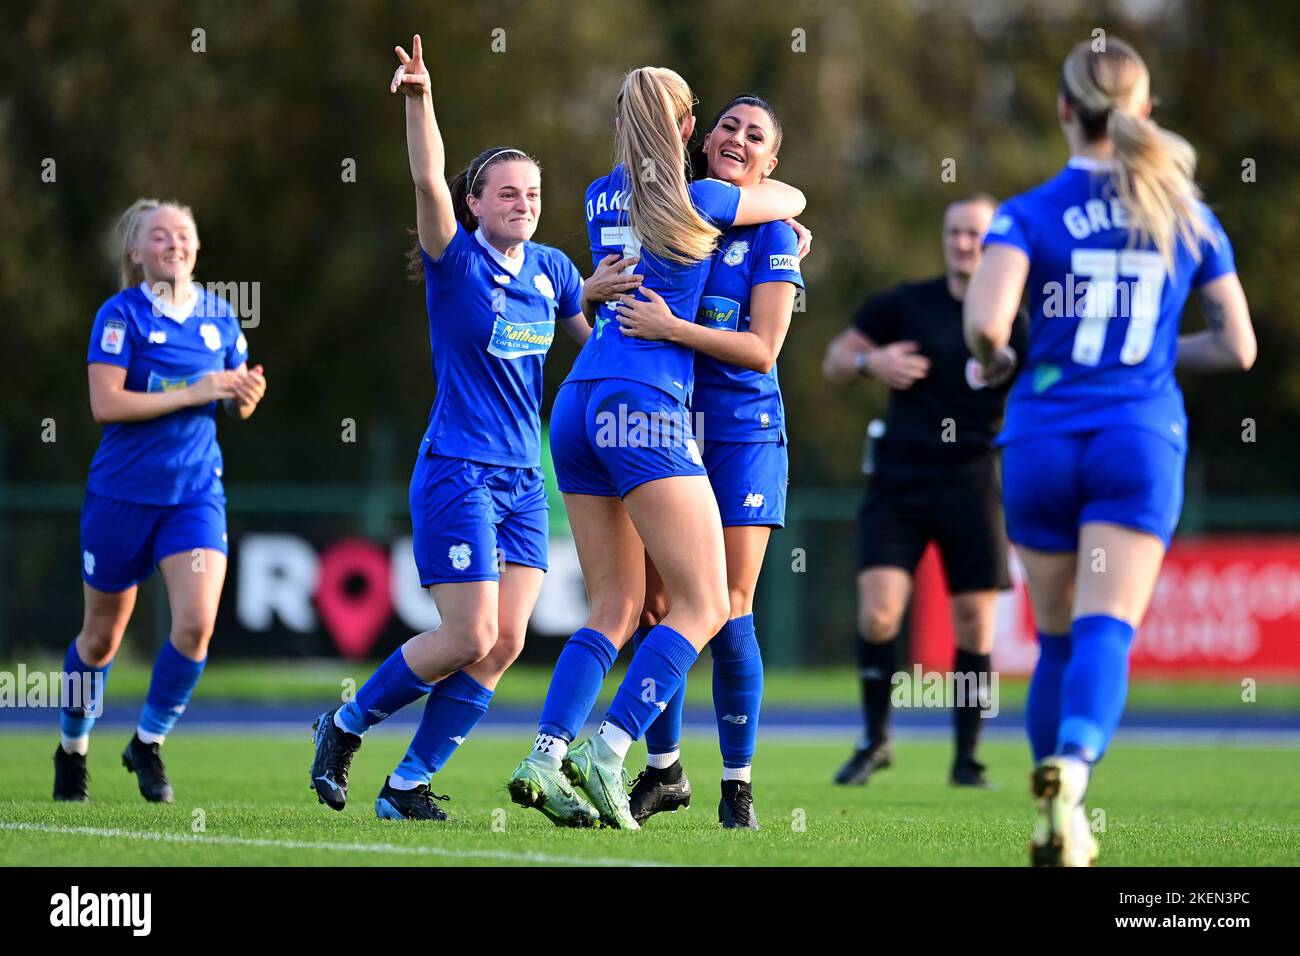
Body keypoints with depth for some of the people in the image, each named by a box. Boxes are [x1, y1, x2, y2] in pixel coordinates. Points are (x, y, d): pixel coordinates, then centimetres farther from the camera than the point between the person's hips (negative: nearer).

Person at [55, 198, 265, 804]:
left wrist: (245, 397, -8)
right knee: (102, 635, 9)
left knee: (197, 622, -16)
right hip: (122, 493, -3)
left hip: (196, 492, 3)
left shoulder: (219, 316, 5)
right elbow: (105, 404, -19)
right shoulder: (121, 314, -9)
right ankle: (72, 749, 32)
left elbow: (233, 401, 16)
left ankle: (148, 744, 5)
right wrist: (192, 394, -22)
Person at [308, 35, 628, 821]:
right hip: (457, 473, -6)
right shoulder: (457, 261, -7)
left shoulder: (552, 270, 9)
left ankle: (408, 785, 7)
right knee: (470, 638, -11)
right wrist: (419, 101, -39)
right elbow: (429, 182, -25)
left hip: (524, 481, 6)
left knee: (505, 643, -3)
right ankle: (346, 726, 11)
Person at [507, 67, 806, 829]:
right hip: (645, 404, -7)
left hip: (577, 405, 7)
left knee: (616, 607, 11)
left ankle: (544, 760, -3)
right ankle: (606, 754, -17)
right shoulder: (700, 202, -2)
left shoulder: (601, 199, 15)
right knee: (704, 604, -4)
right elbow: (793, 200, 15)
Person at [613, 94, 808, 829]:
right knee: (652, 606, 2)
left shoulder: (771, 236, -4)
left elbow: (762, 349, -13)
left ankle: (739, 784, 3)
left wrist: (669, 327, -22)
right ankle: (664, 770, 18)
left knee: (728, 615, -7)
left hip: (742, 434, -4)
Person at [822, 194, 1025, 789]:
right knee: (877, 613, -11)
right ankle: (875, 741, 7)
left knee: (973, 625, -1)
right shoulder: (905, 305, 3)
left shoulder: (1015, 322, 1)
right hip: (899, 478, 0)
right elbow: (835, 361, 11)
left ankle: (966, 757, 12)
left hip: (971, 483, 0)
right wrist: (870, 360, -10)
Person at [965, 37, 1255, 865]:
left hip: (1043, 441, 0)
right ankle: (1072, 767, -39)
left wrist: (989, 355, 6)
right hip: (1141, 439, 0)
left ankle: (1058, 822, 19)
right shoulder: (1191, 219, 6)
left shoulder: (1028, 214, -2)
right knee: (1107, 632, -11)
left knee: (1059, 638, 15)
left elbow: (985, 323, -17)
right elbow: (1237, 346, 11)